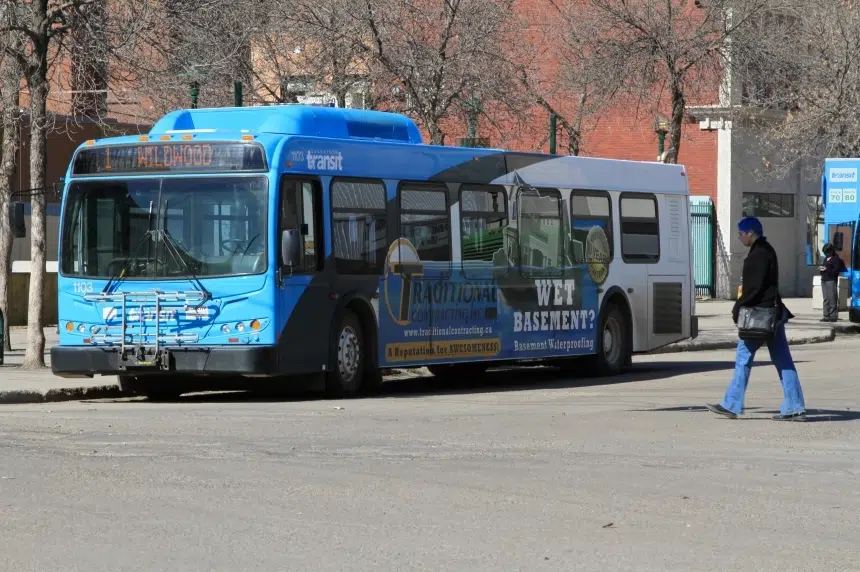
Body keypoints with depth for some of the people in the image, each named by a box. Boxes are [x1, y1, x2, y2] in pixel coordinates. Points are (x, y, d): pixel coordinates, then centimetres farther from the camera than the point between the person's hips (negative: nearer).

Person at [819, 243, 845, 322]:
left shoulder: (836, 259, -4)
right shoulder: (826, 258, 21)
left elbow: (836, 270, -13)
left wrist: (826, 270, -16)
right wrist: (821, 268, 6)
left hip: (831, 280, -8)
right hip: (824, 280, 8)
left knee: (832, 298, -10)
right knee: (826, 299, 6)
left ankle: (833, 316, -10)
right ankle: (827, 316, 7)